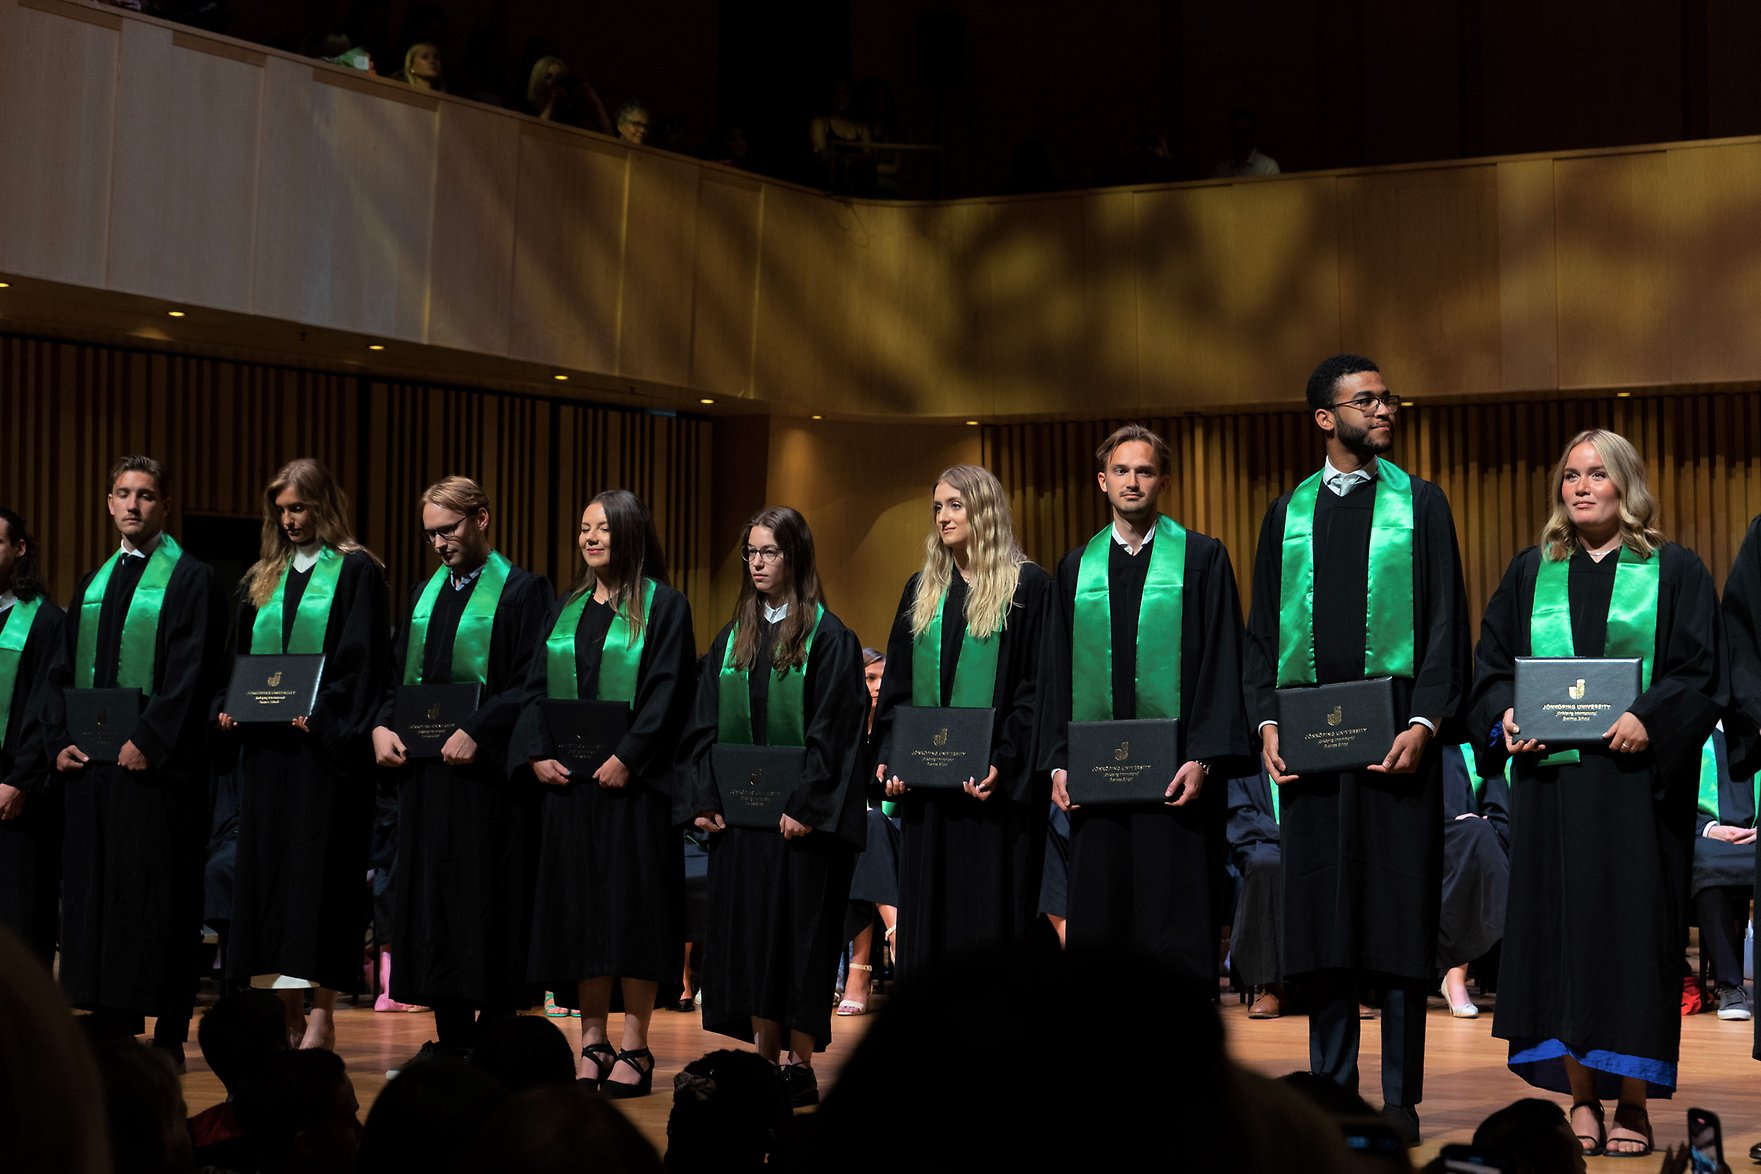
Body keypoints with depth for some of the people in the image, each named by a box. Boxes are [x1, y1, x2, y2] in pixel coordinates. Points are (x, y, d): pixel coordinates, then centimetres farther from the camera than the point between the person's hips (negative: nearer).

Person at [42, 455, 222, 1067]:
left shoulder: (189, 579, -1)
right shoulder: (92, 584, 17)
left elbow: (188, 672, -10)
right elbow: (62, 671, 16)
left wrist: (148, 739, -18)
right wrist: (59, 738, 1)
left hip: (156, 764, -6)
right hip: (90, 763, 6)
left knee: (157, 896, -5)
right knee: (94, 890, 6)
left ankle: (169, 1035, -2)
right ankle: (112, 1029, 11)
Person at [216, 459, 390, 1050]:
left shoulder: (356, 571, -1)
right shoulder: (265, 578, 17)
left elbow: (361, 657, -9)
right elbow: (241, 654, 19)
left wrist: (322, 712, -19)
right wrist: (230, 706, 2)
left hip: (324, 743, -6)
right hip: (265, 741, 6)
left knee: (319, 865, -7)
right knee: (267, 863, 4)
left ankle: (322, 1012, -4)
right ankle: (284, 1007, 9)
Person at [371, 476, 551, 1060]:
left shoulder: (522, 592, -4)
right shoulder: (424, 594, 17)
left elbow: (533, 683, -11)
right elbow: (397, 672, 18)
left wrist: (477, 731, -21)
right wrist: (382, 725, -1)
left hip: (487, 771, -7)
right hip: (424, 770, 7)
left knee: (486, 900, -5)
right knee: (431, 896, 6)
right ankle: (451, 1038, 11)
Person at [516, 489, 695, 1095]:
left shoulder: (663, 606, -1)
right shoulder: (566, 611, 15)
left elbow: (667, 691, -9)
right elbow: (536, 688, 12)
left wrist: (628, 756, -18)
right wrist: (537, 753, -4)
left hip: (632, 779, -5)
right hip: (568, 777, 5)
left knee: (631, 904, -5)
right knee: (576, 906, 4)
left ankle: (634, 1047, 0)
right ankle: (592, 1043, 10)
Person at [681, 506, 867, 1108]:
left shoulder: (827, 638, -5)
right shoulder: (731, 639, 13)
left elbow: (831, 731, -11)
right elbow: (705, 726, 12)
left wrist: (805, 805, -17)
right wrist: (705, 798, 0)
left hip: (799, 815, -6)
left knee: (798, 934, -3)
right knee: (748, 934, 6)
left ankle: (800, 1064, 1)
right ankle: (764, 1056, 12)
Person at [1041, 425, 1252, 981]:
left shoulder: (1203, 558, 4)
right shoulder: (1077, 567, 14)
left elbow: (1222, 664, -2)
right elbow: (1057, 673, 14)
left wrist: (1204, 758, -11)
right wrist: (1059, 762, 3)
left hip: (1175, 773, -3)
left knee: (1175, 932, -4)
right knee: (1096, 924, 3)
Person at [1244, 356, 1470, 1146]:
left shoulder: (1420, 504, 6)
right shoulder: (1288, 514, 13)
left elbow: (1446, 623, 1)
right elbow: (1263, 629, 12)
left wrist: (1423, 721, -11)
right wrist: (1266, 720, -2)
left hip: (1394, 730, -2)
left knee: (1398, 907, -2)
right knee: (1319, 908, 4)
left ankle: (1399, 1095, 3)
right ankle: (1331, 1087, 12)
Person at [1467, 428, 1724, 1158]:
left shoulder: (1673, 572, 5)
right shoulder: (1532, 574, 13)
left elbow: (1701, 672, -1)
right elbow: (1491, 662, 12)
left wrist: (1650, 719, -17)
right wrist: (1507, 716, -8)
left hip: (1636, 781, -2)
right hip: (1551, 779, 3)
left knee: (1634, 927, -3)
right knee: (1561, 927, 1)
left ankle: (1633, 1103, 3)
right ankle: (1580, 1098, 6)